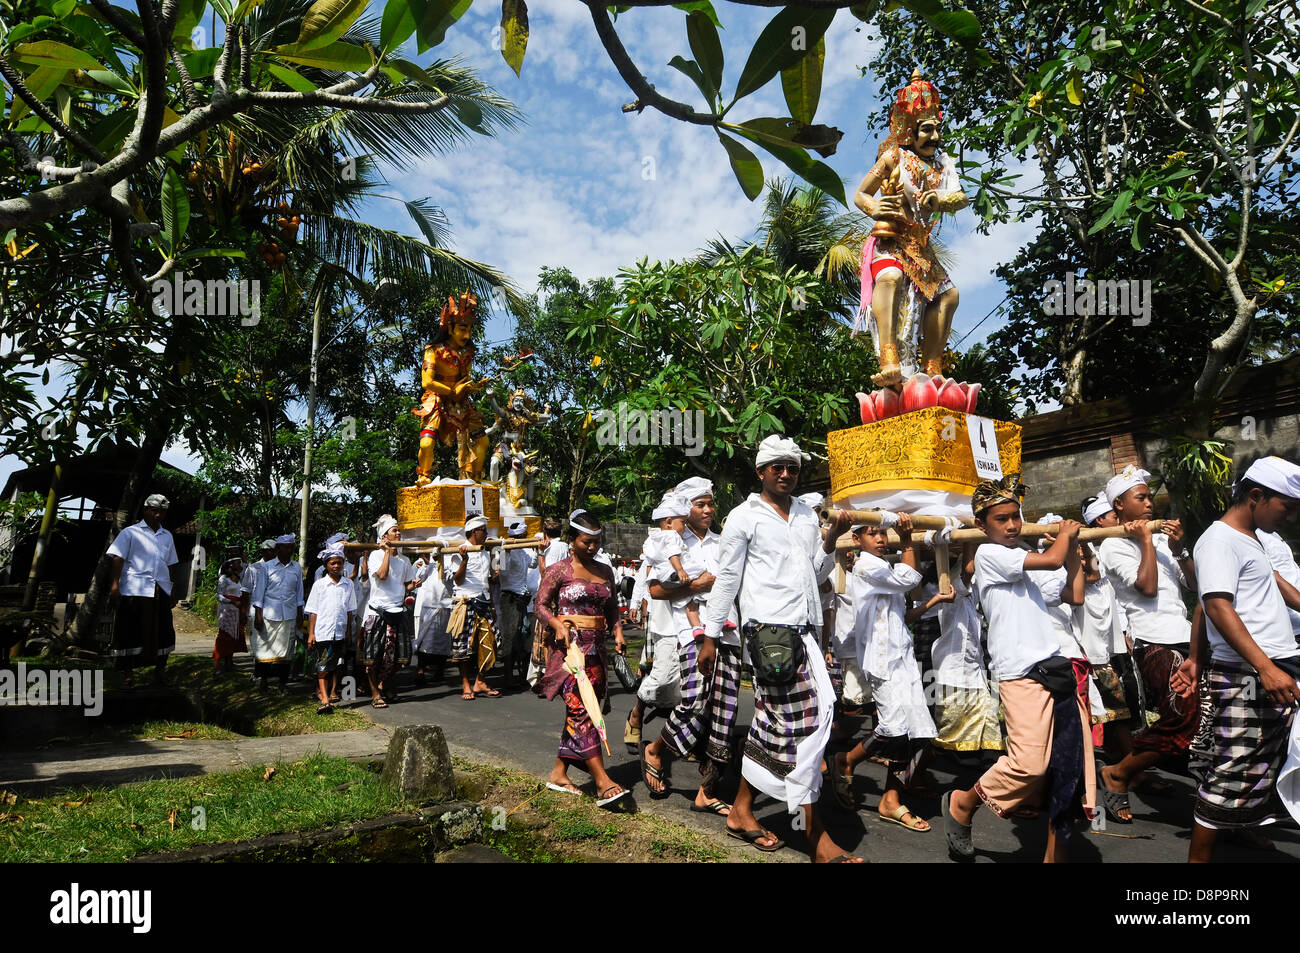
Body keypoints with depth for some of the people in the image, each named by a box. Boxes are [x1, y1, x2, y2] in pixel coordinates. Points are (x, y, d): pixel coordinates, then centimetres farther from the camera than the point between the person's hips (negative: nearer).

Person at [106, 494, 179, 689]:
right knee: (131, 632, -2)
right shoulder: (131, 532, 4)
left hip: (160, 592, 4)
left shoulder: (167, 537, 19)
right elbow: (118, 559, -3)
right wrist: (115, 585, -13)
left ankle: (158, 672, 18)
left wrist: (172, 591, 18)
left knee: (162, 633, 6)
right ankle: (129, 674, 6)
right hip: (135, 590, -4)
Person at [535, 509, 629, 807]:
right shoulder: (559, 570, -1)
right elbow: (541, 605, -4)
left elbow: (612, 609, 20)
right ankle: (603, 783, -18)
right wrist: (558, 624, -22)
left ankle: (558, 773, 19)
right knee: (581, 709, -14)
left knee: (579, 712, 7)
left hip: (595, 648, 6)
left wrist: (618, 632, 3)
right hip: (568, 646, -6)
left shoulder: (605, 572, 16)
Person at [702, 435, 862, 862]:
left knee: (772, 720, 10)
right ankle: (815, 832, -8)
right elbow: (727, 579, 0)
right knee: (808, 712, -13)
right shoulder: (744, 517, 0)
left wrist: (830, 541, 3)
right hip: (768, 626, -7)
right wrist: (710, 636, 0)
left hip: (802, 628, 7)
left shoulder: (807, 516, 18)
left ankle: (741, 811, 22)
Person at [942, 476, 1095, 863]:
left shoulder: (1021, 562, 20)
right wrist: (1065, 534, 7)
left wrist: (1073, 551, 23)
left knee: (1070, 767, 6)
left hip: (1056, 671, 8)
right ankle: (961, 805, 8)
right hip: (1021, 675, -8)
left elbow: (1074, 595, 24)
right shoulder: (988, 553, -3)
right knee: (1029, 763, -17)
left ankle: (1055, 854, 17)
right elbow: (1052, 559, -13)